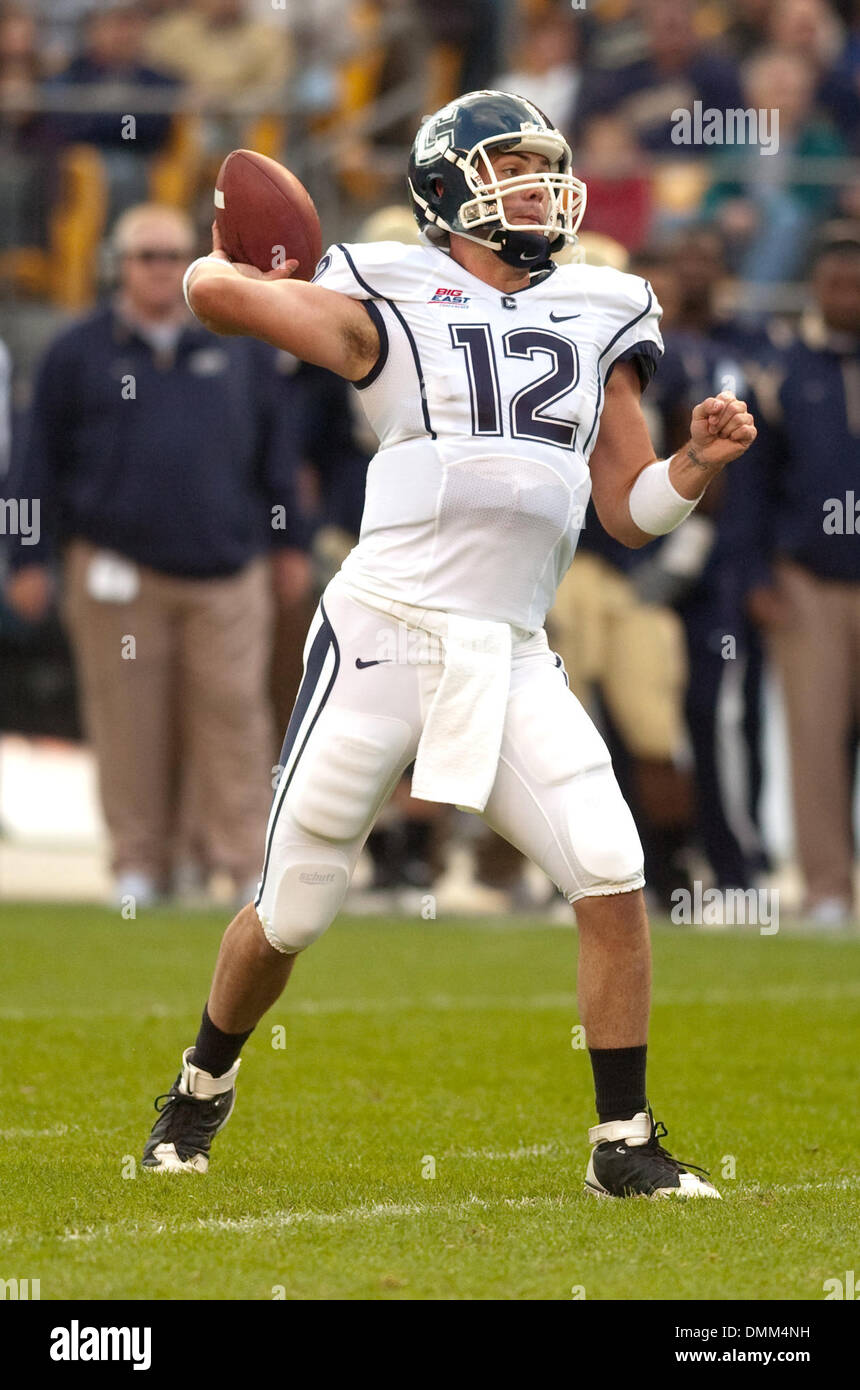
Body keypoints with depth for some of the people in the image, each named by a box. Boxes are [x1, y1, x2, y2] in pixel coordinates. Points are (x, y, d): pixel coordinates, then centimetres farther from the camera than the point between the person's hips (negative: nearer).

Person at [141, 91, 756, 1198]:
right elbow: (213, 289, -11)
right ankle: (203, 1087, 33)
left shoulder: (599, 323, 13)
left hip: (510, 659, 3)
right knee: (291, 915, 6)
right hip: (382, 641, -3)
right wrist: (254, 252, 10)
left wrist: (698, 462, -4)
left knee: (612, 880, -12)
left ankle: (624, 1145, -1)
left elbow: (632, 511, 15)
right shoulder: (392, 306, -1)